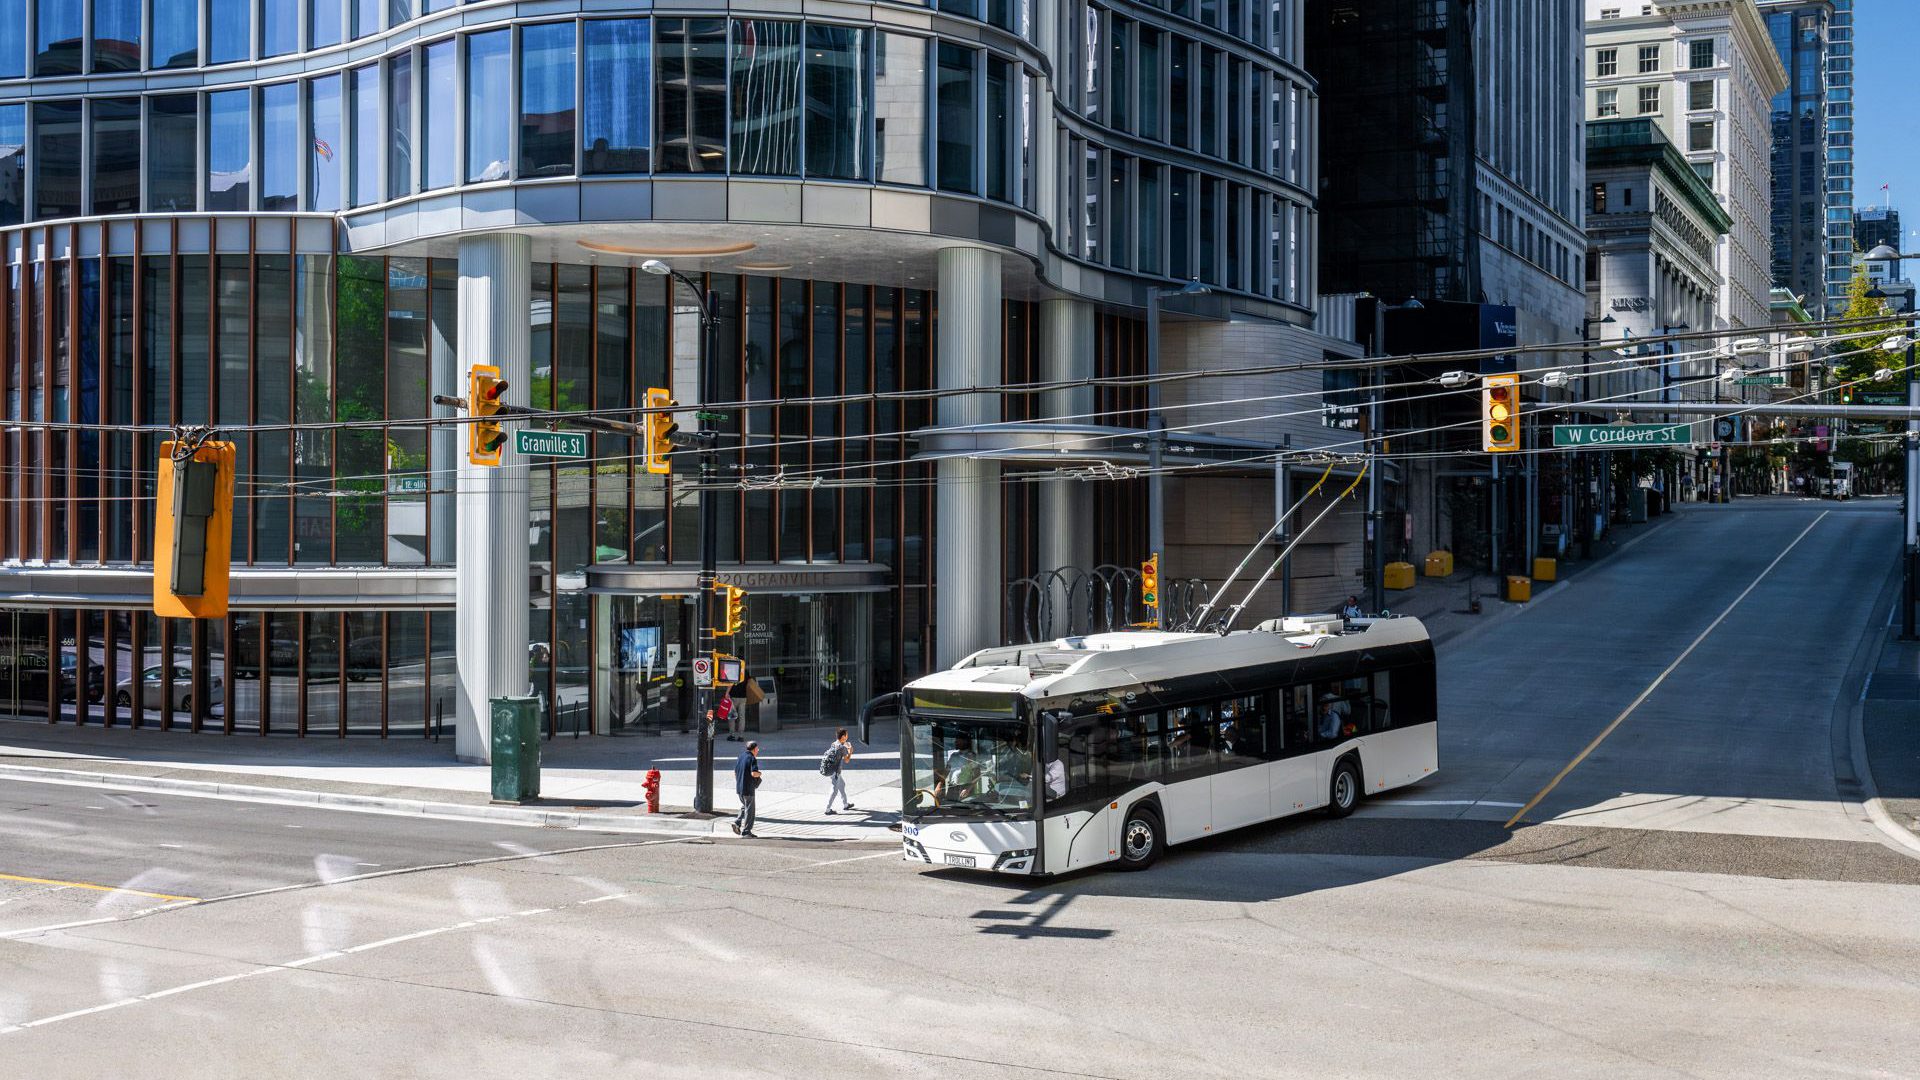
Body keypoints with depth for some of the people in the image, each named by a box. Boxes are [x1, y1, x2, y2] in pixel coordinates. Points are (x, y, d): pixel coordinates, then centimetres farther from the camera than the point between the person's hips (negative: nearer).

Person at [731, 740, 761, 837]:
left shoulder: (739, 757, 10)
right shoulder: (752, 759, -13)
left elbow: (735, 773, 15)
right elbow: (754, 773, -24)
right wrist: (759, 773, -4)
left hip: (739, 788, 7)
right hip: (748, 788, -7)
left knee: (744, 806, 24)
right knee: (749, 809, 2)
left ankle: (737, 823, 7)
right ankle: (746, 831, 3)